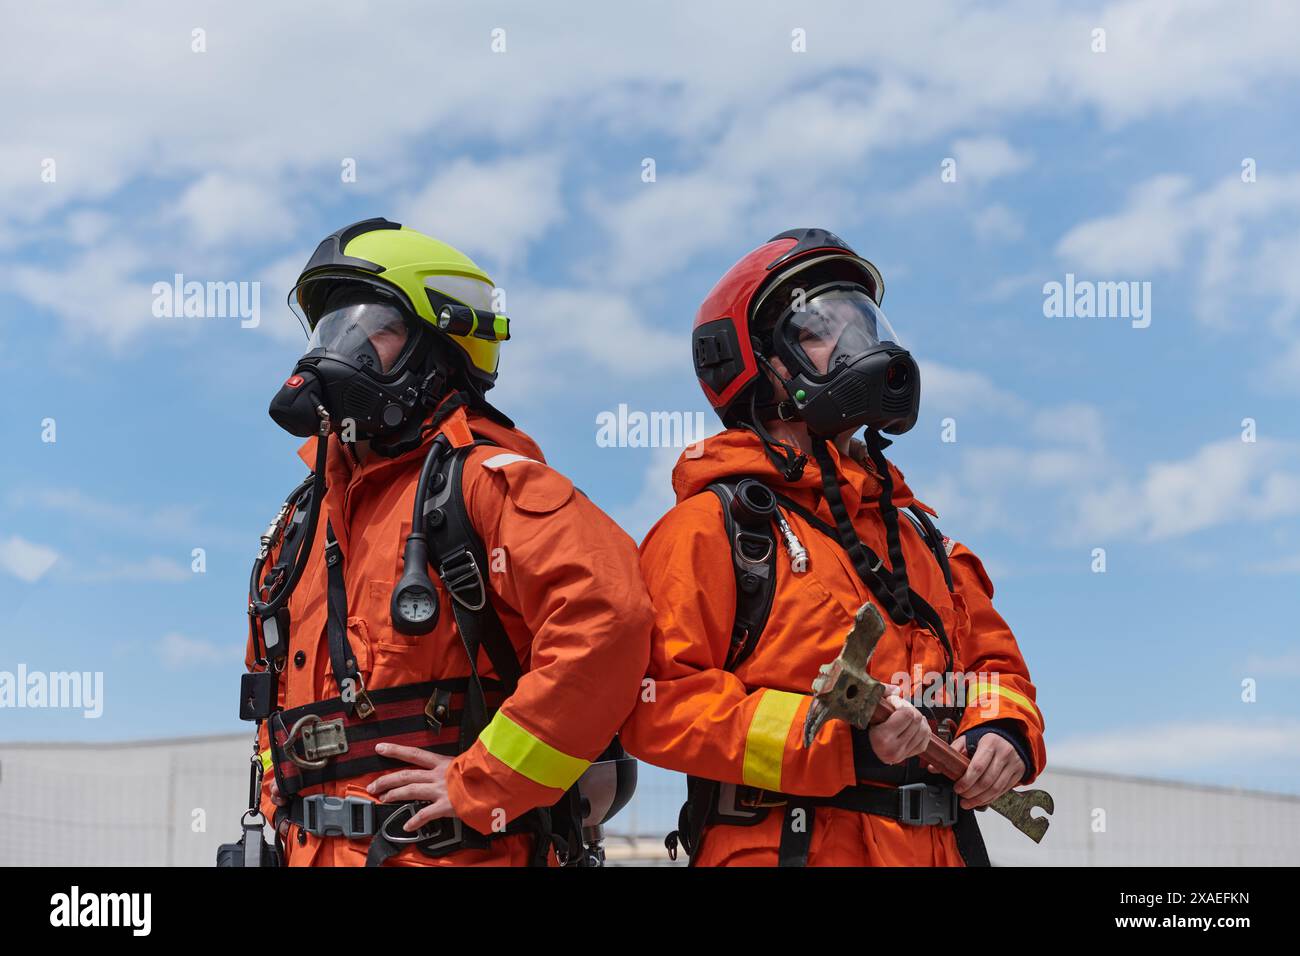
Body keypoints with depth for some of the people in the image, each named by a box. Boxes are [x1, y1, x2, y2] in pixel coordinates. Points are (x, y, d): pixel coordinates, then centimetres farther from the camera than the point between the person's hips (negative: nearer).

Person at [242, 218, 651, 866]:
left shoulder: (481, 480, -9)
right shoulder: (305, 518, 15)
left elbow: (608, 616, -25)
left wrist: (481, 786, -19)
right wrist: (285, 815, 11)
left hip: (454, 850, -7)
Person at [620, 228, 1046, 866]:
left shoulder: (915, 533, 19)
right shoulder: (711, 527, -4)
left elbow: (993, 658, 26)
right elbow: (656, 703, -15)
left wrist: (1002, 731, 3)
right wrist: (841, 739, -22)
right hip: (782, 847, -6)